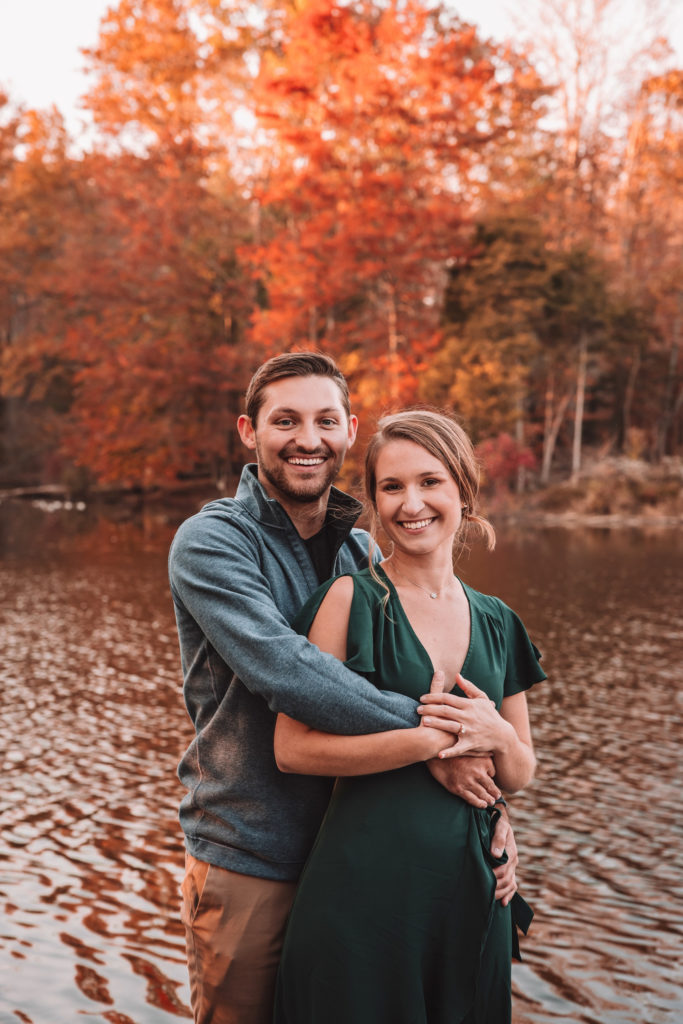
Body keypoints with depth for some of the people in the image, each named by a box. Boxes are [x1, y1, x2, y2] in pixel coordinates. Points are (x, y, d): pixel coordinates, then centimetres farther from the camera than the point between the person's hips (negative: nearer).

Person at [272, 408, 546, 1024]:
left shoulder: (497, 624, 8)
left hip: (472, 896, 5)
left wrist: (497, 736, -9)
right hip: (364, 890, -4)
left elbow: (521, 776, 13)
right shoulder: (350, 600, -7)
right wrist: (432, 739, -16)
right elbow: (292, 748, -14)